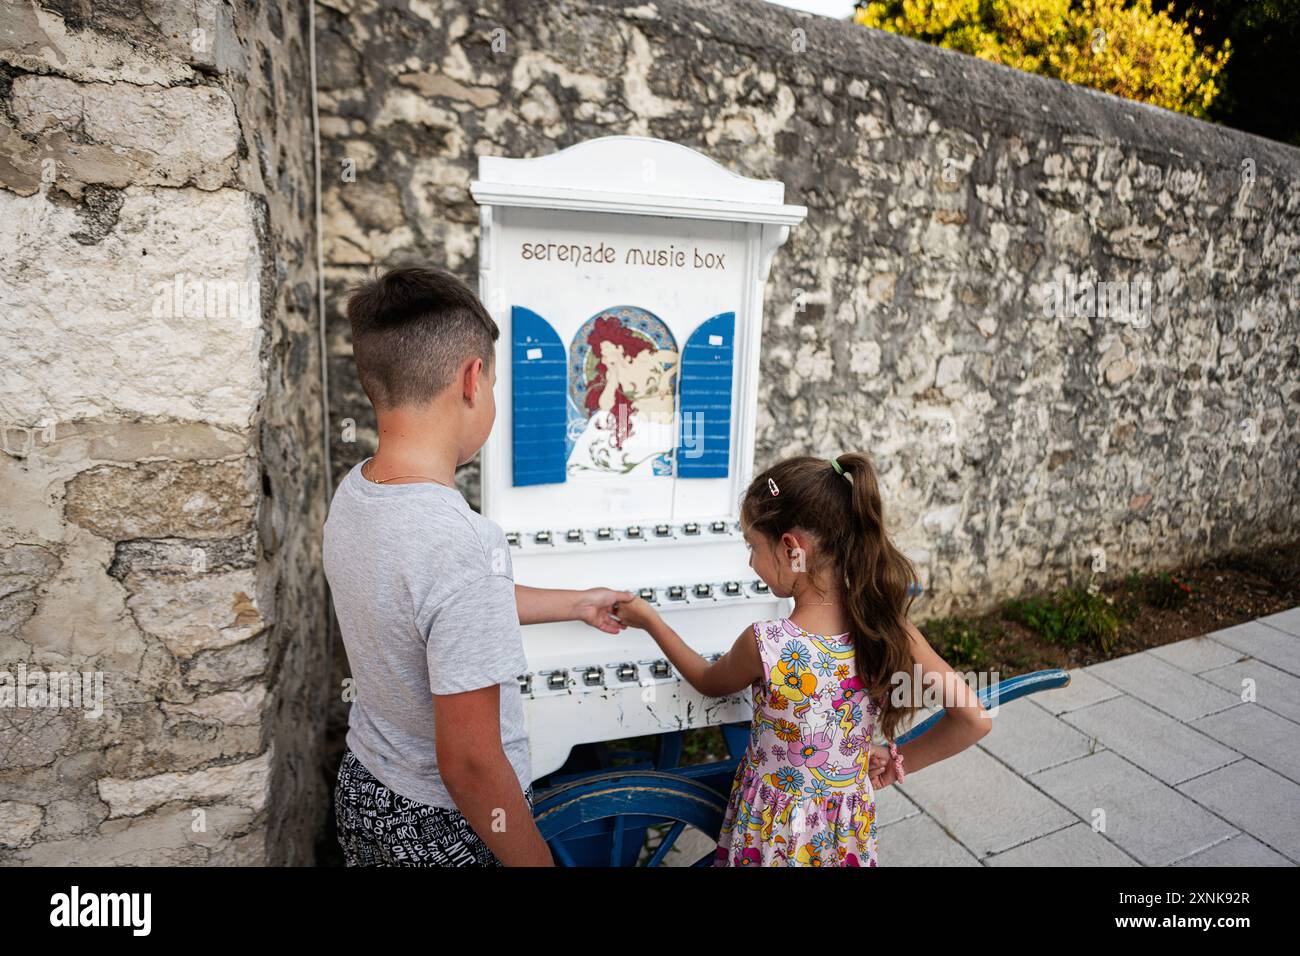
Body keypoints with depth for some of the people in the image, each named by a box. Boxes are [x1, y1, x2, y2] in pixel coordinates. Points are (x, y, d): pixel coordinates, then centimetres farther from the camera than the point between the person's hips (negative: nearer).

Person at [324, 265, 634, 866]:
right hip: (447, 829, -7)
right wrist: (538, 862, -13)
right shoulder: (464, 547, -35)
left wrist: (576, 604, 16)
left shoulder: (352, 493, -8)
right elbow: (468, 762, -29)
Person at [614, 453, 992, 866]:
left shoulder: (764, 646, -29)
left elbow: (709, 682, -6)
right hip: (849, 830, 3)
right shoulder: (891, 630, -20)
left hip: (773, 832, -3)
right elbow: (975, 720, -13)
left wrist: (649, 620, 5)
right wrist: (900, 760, -2)